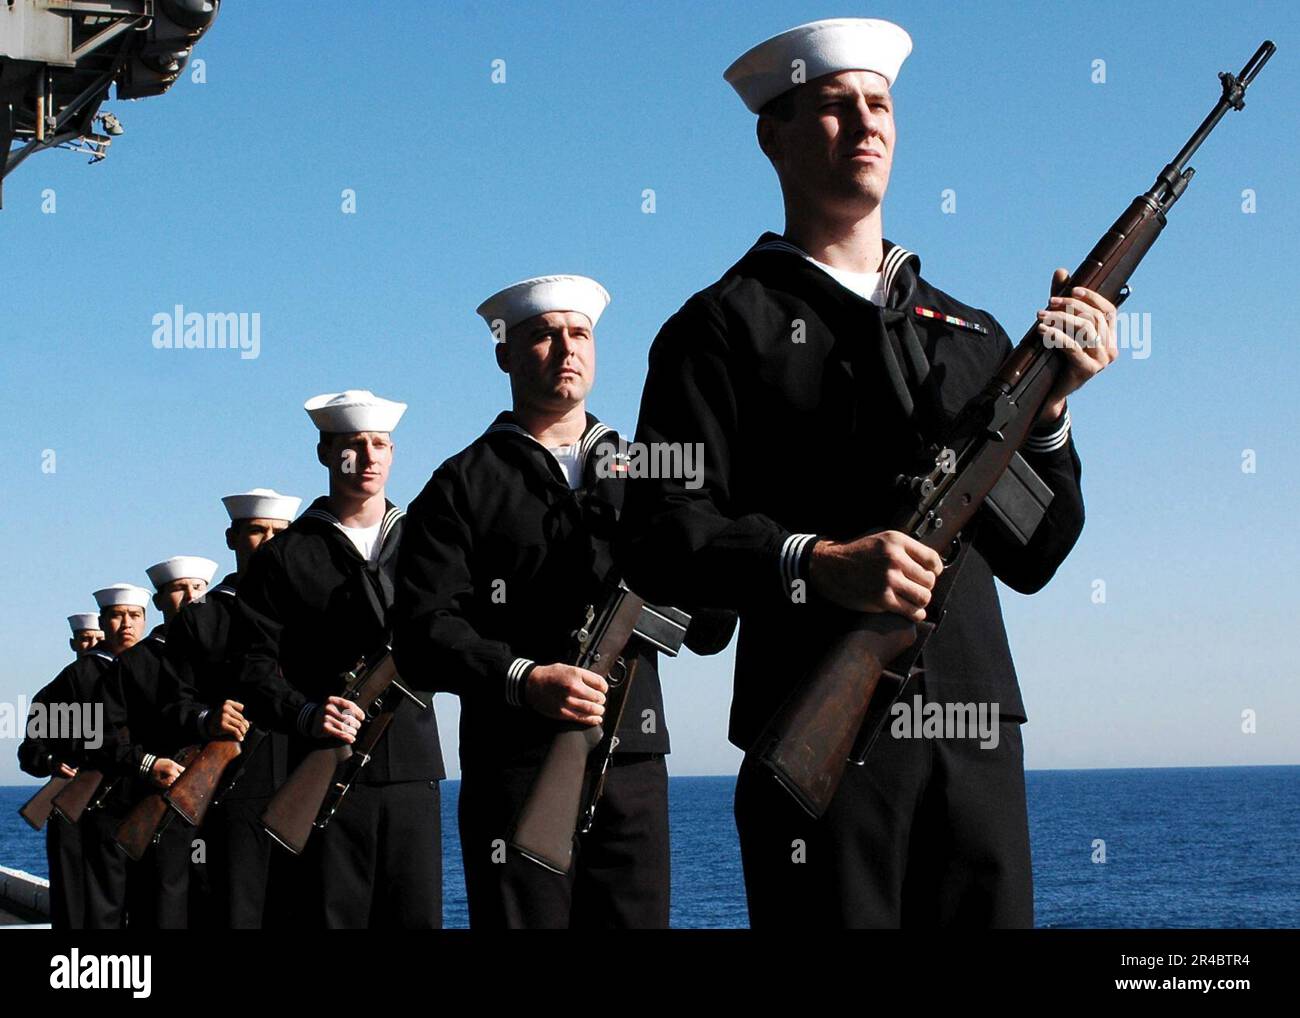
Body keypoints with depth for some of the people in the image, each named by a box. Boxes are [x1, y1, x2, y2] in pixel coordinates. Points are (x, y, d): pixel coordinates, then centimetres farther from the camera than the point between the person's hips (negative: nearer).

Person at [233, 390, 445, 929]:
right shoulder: (285, 556, 7)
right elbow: (253, 667, -2)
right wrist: (305, 714, -21)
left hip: (412, 769, 3)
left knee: (417, 916, 0)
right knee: (330, 915, -4)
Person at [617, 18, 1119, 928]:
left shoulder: (970, 335, 20)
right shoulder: (727, 326, 5)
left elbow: (1029, 561, 15)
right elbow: (657, 539, -6)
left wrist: (1047, 410, 0)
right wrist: (819, 563, -21)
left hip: (978, 740, 5)